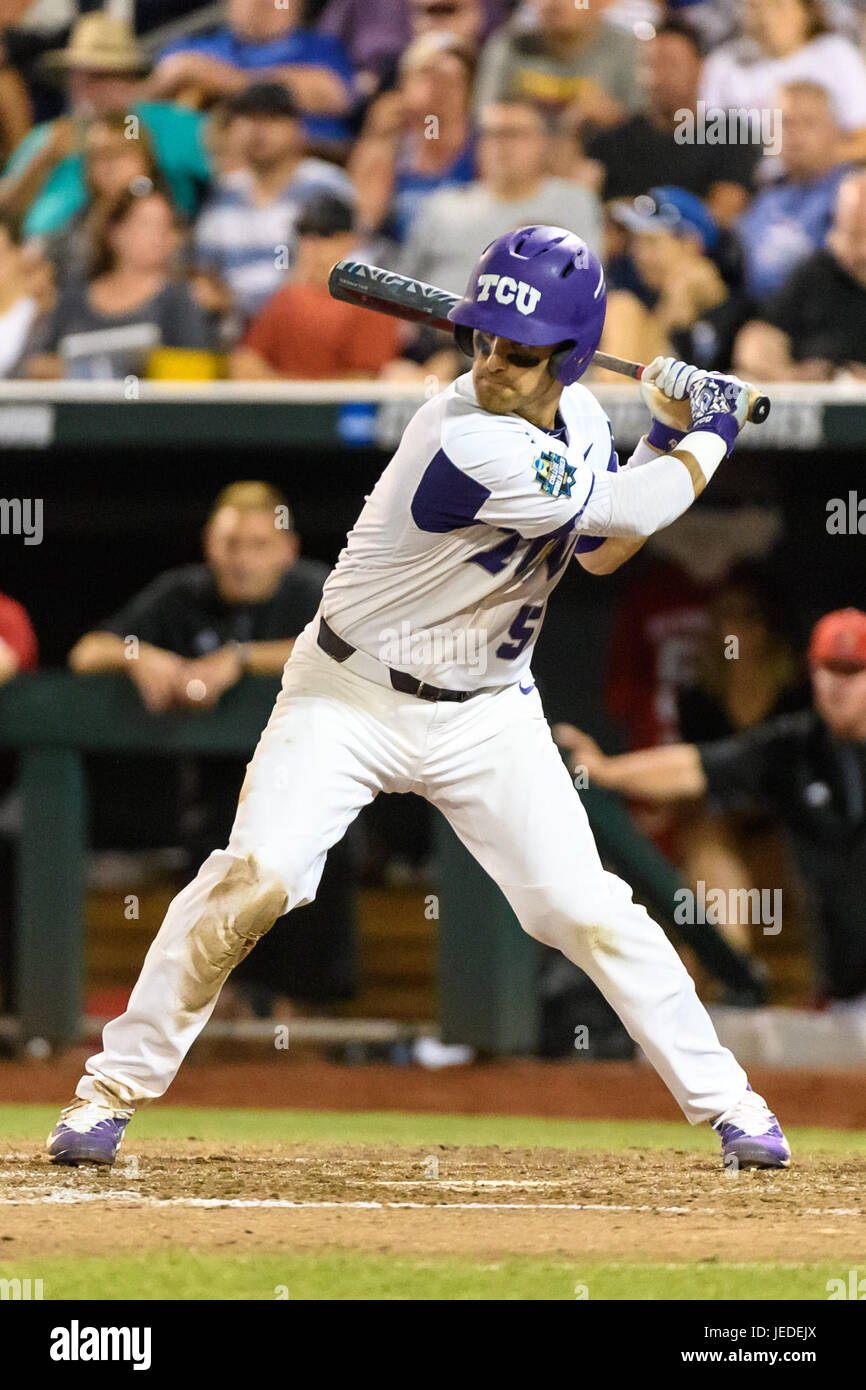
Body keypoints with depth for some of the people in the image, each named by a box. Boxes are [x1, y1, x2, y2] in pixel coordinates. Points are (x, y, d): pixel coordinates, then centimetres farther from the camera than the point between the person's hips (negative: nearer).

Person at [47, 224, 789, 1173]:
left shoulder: (577, 417, -4)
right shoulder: (467, 445, -29)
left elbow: (603, 551, 11)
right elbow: (630, 511, -21)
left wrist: (669, 434, -1)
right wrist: (709, 438, -4)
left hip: (486, 714, 6)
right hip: (350, 696, -5)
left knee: (584, 908, -2)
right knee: (255, 879, -21)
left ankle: (725, 1100, 11)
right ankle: (114, 1087, -8)